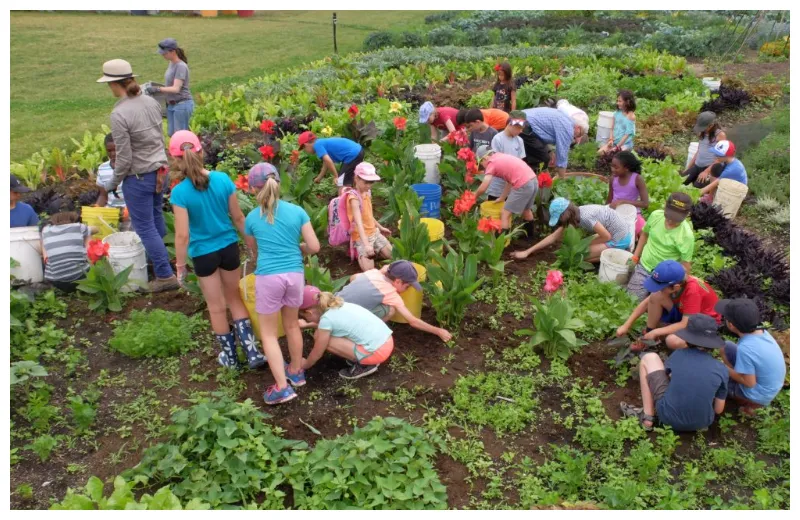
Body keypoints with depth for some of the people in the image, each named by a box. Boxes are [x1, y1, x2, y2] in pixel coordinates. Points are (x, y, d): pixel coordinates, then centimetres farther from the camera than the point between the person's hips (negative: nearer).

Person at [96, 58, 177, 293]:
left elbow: (124, 158, -18)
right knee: (156, 218, 25)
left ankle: (165, 275, 12)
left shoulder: (119, 114, -21)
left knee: (145, 228, 6)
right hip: (160, 171, 7)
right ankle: (159, 258, 44)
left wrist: (112, 184, -2)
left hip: (138, 177, -7)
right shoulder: (151, 102, -1)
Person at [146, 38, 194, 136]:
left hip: (182, 104, -9)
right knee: (171, 133, 12)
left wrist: (158, 89, -27)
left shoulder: (181, 66, -17)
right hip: (171, 105, 9)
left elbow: (176, 89, -23)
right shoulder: (172, 63, 8)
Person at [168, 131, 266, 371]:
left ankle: (230, 356, 32)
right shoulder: (223, 179, -11)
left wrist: (180, 265, -3)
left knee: (217, 307, 16)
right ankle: (252, 351, 18)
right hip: (229, 248, 3)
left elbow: (182, 235, -17)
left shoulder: (180, 192, -20)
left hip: (203, 254, -3)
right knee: (234, 299, 22)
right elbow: (238, 218, -2)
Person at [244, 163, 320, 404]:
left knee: (268, 333, 10)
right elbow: (314, 247, -2)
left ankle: (282, 387, 6)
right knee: (292, 325, 23)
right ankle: (296, 372, 38)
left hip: (268, 277, -3)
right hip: (295, 274, 3)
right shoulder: (297, 211, 0)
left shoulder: (252, 217, -1)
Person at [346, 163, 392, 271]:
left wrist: (380, 227, 30)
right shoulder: (354, 197, -22)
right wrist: (366, 244, -43)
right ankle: (361, 254, 8)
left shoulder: (367, 193, 3)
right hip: (361, 237, -8)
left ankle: (373, 252, 21)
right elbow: (359, 222, -34)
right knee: (369, 269, -20)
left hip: (374, 233, 8)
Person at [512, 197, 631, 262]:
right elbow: (553, 237, 2)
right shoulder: (573, 215, 0)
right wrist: (527, 252, 0)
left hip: (619, 239, -8)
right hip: (614, 233, 8)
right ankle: (620, 252, 14)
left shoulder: (584, 217, -28)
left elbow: (607, 237, -23)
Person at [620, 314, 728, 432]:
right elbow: (718, 410, 2)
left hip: (668, 417, -1)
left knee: (649, 358, 10)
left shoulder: (678, 355, -7)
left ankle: (647, 417, 11)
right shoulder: (721, 370, -8)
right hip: (701, 423, 2)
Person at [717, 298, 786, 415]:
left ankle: (751, 402, 11)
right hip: (771, 383, 7)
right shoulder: (761, 332, -12)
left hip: (760, 394, -7)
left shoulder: (745, 348, -34)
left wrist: (725, 369, -10)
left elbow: (749, 383, -23)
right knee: (727, 347, 9)